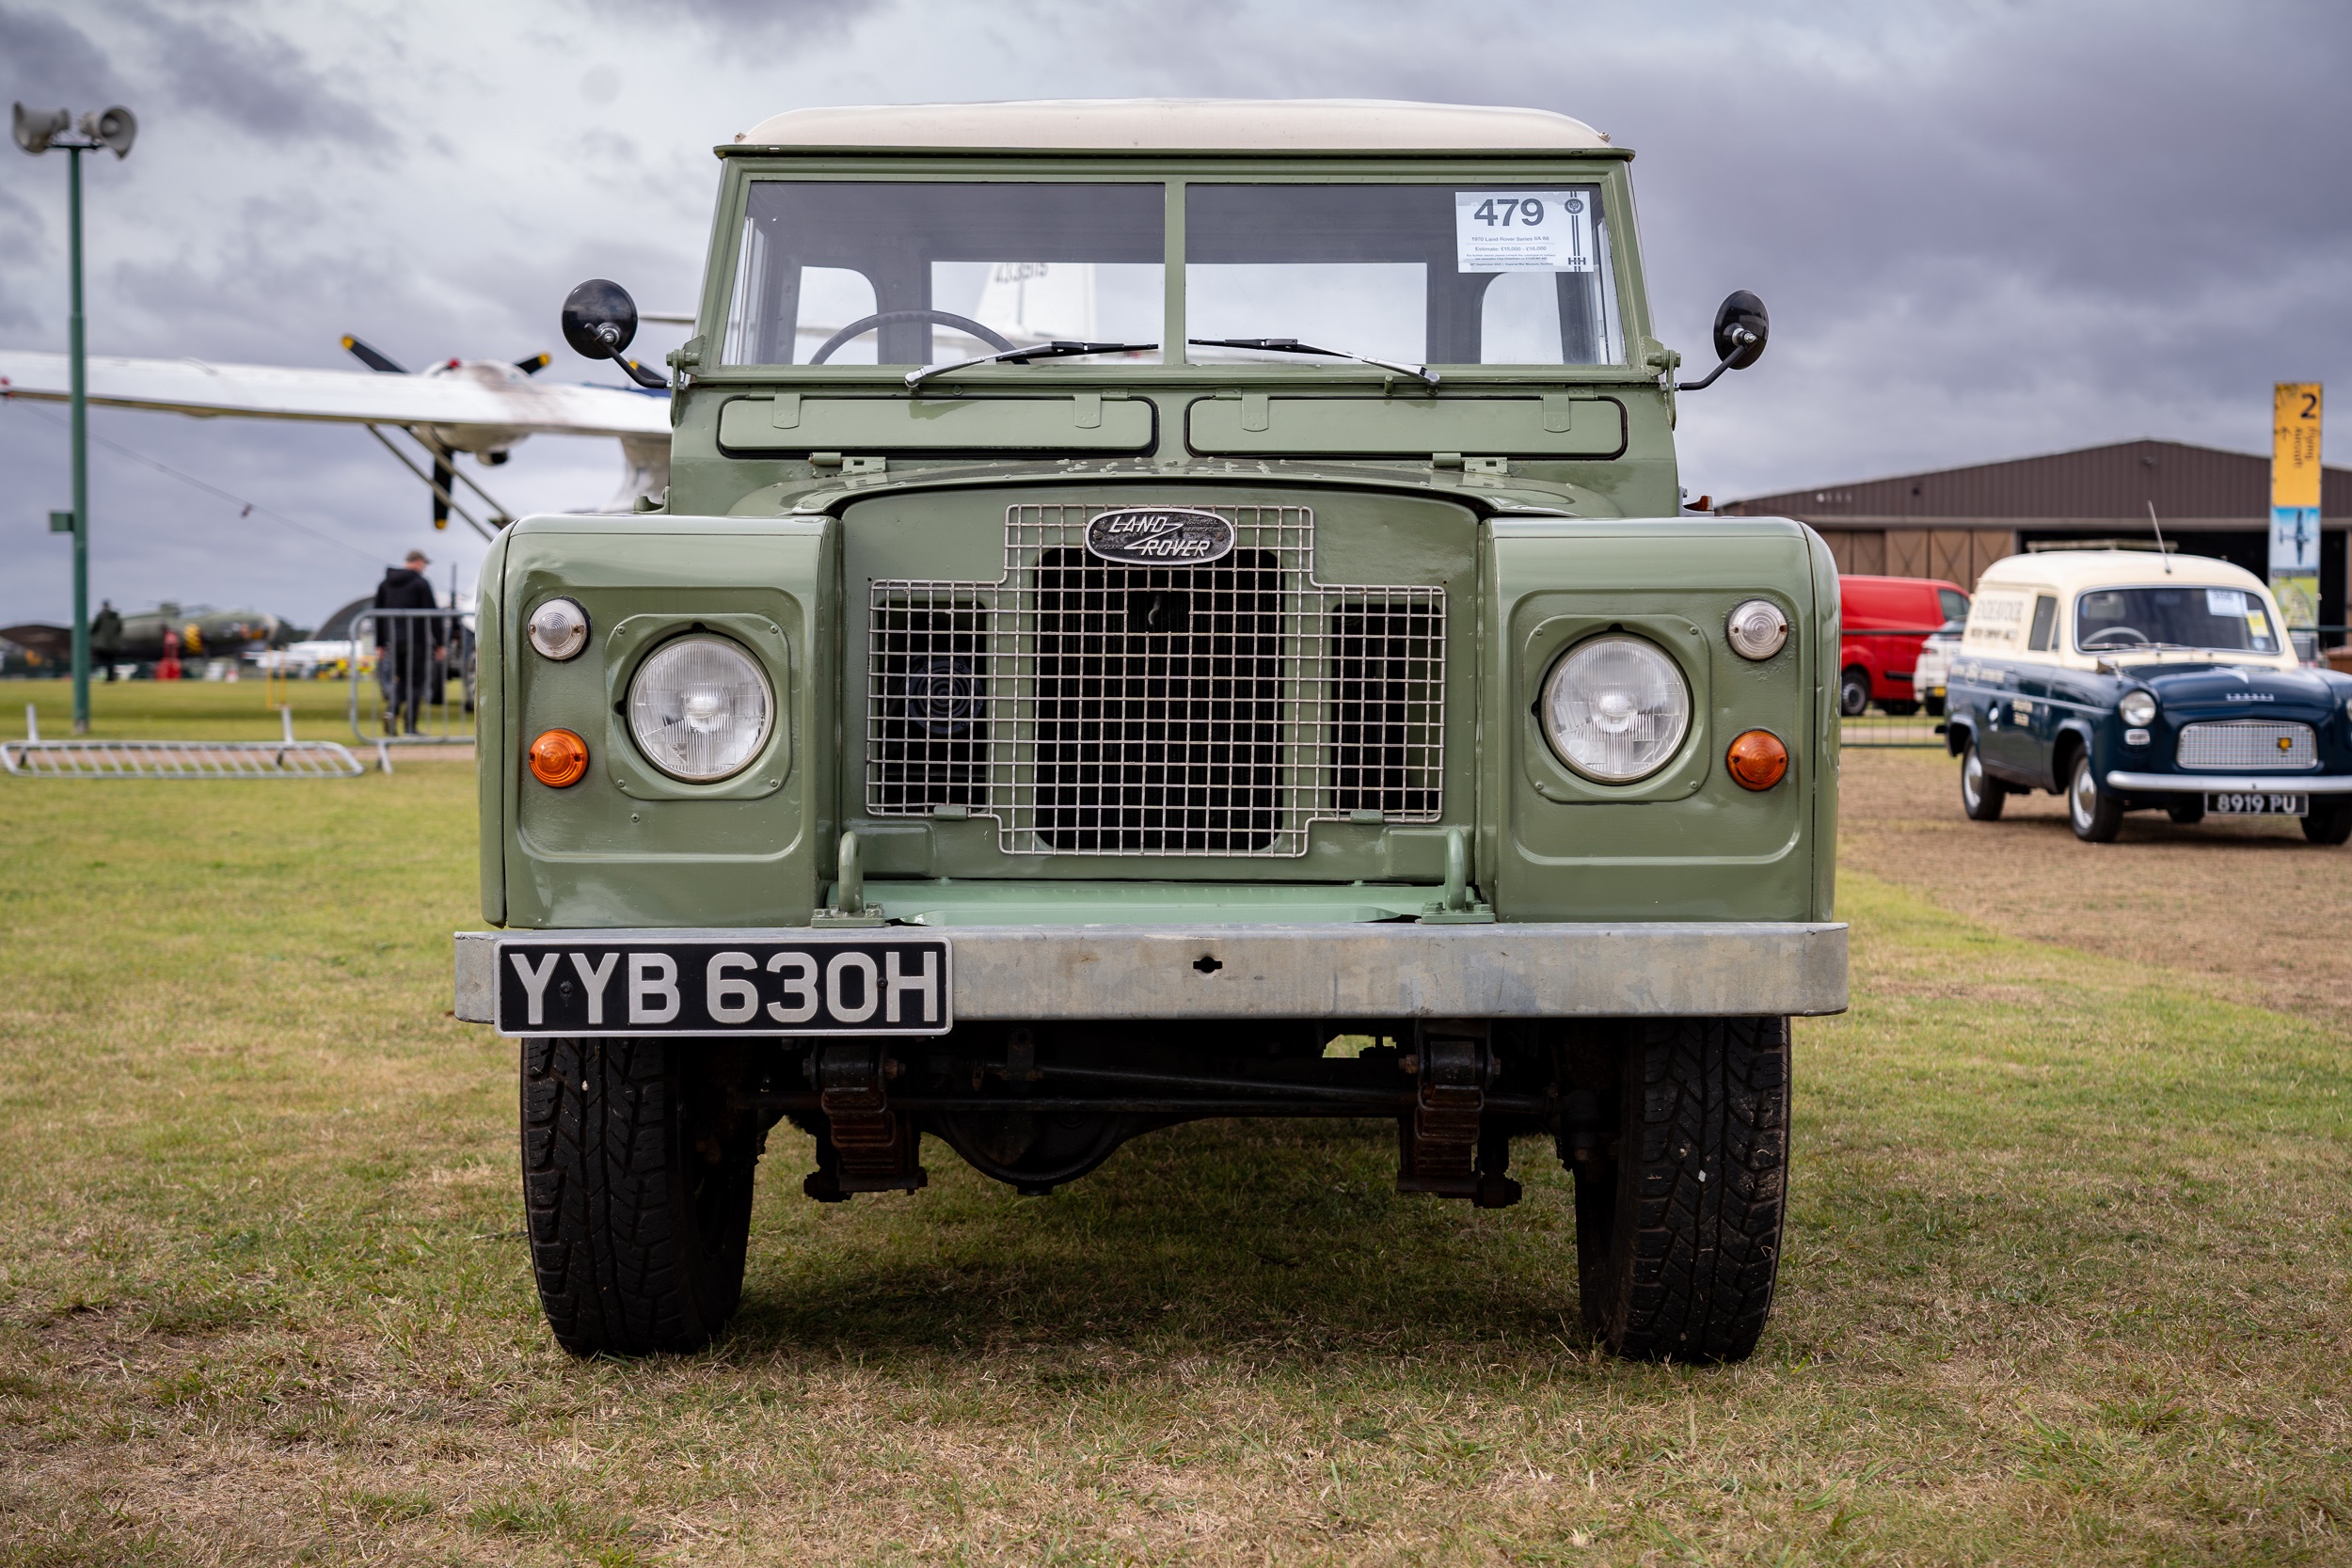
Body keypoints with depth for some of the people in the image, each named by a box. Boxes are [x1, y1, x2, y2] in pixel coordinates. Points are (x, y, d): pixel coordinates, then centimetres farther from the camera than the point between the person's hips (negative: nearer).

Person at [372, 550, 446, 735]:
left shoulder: (385, 584, 13)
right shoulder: (420, 583, -6)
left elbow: (378, 615, 13)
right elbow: (432, 614, -9)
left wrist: (379, 644, 16)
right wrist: (440, 643, -5)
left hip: (393, 641, 5)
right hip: (416, 639, -5)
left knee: (401, 679, 17)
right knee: (416, 680, 2)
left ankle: (391, 709, -10)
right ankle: (409, 726, -2)